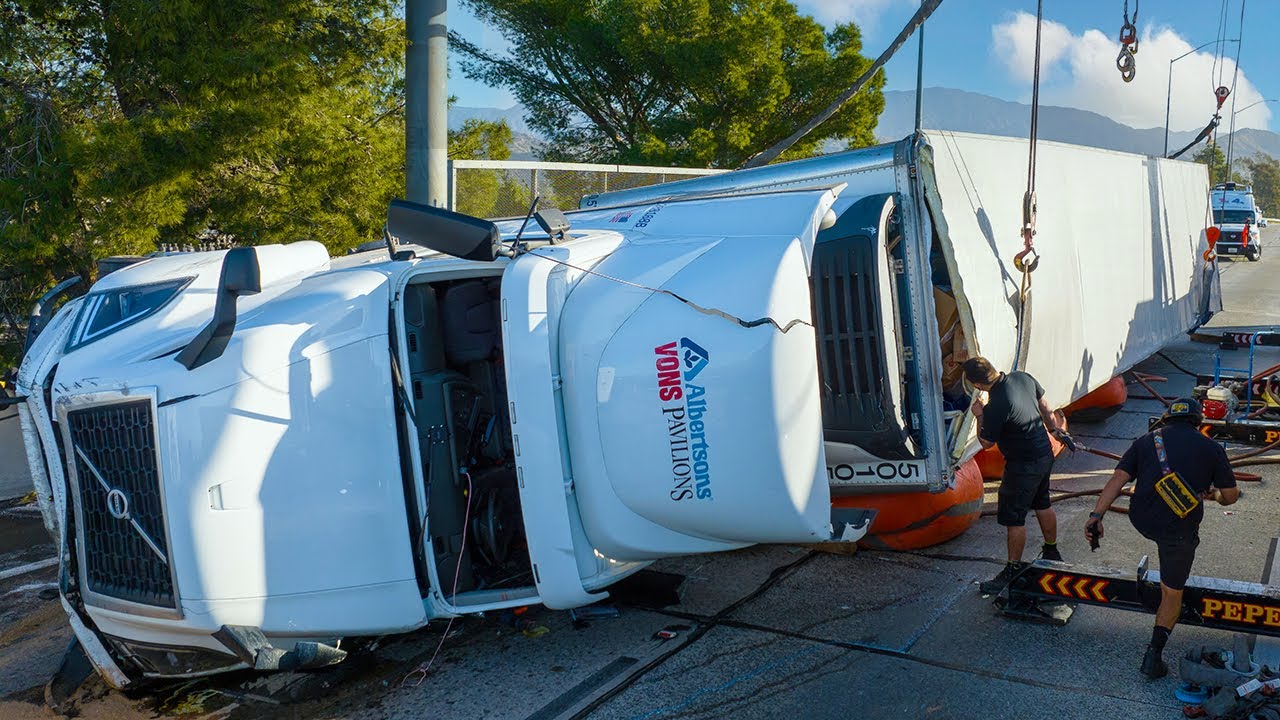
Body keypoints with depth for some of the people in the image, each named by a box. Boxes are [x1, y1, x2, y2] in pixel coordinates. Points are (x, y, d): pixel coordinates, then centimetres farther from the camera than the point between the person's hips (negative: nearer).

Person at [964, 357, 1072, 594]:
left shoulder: (995, 407, -30)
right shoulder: (1023, 378, -6)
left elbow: (986, 443, -15)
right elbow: (1044, 406, 11)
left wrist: (979, 416, -3)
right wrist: (1054, 428, 26)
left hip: (1023, 466, -9)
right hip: (1045, 454, 9)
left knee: (1014, 519, 3)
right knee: (1043, 505, 26)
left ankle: (1012, 571, 12)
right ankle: (1052, 553, 44)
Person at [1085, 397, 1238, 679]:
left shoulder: (1147, 440, 10)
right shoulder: (1211, 448, 6)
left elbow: (1118, 478, 0)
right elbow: (1231, 496, 11)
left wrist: (1097, 514, -2)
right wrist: (1215, 495, 34)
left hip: (1141, 521, 2)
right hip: (1179, 529, -2)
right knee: (1172, 593, 12)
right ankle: (1154, 655, 9)